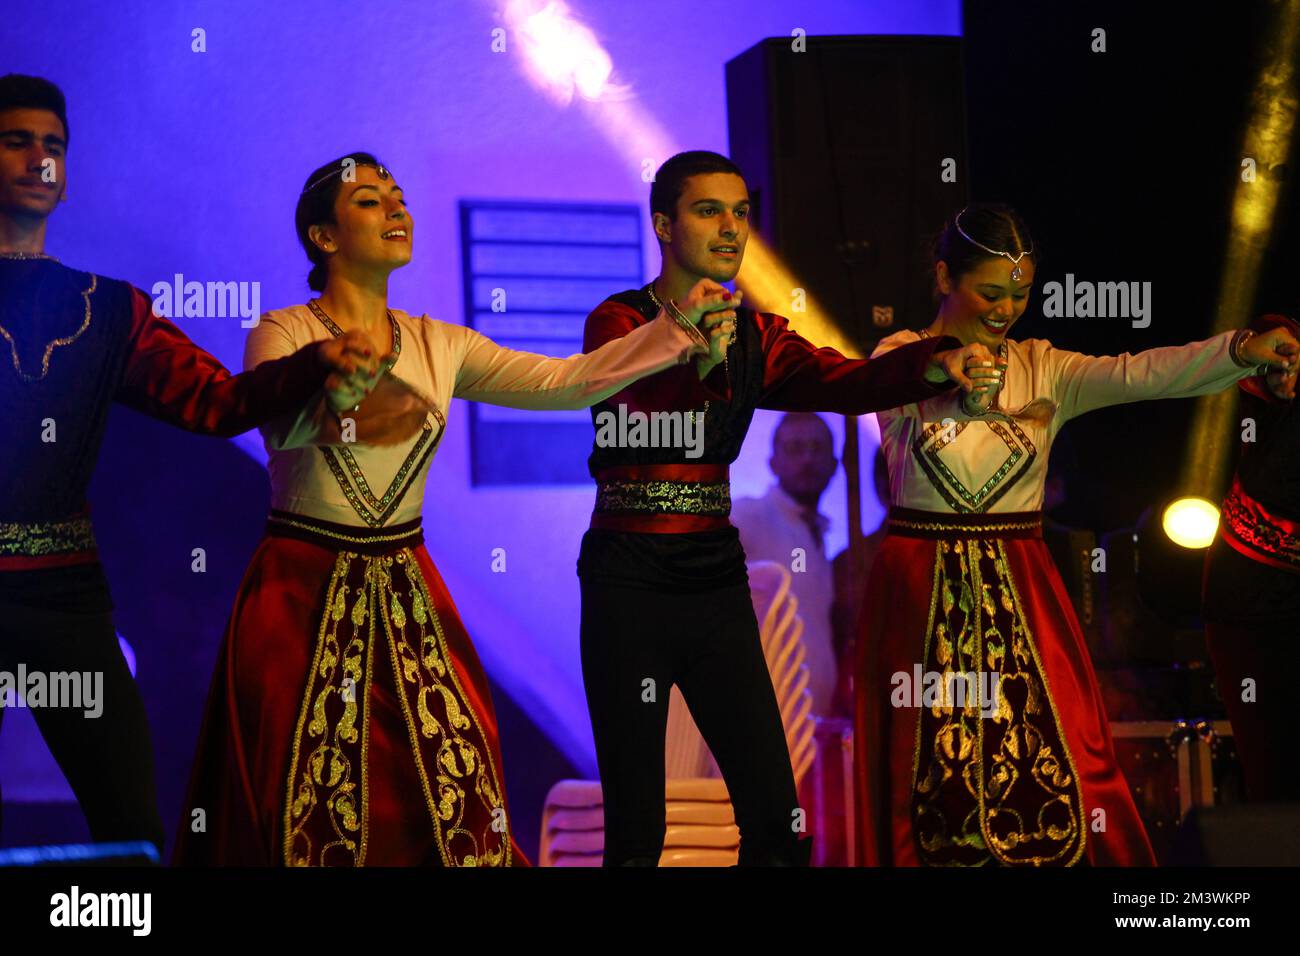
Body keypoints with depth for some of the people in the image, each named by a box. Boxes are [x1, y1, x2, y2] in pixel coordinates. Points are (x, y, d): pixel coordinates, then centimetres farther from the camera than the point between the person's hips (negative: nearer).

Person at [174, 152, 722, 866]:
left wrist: (679, 330, -14)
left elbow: (566, 381, -2)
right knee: (312, 801, -6)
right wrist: (341, 410, -49)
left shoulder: (438, 346, 8)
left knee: (456, 791, -4)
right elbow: (276, 424, -26)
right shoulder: (284, 334, -5)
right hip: (304, 590, -4)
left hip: (406, 591, 4)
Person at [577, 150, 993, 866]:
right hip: (628, 583, -5)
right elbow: (625, 406, -26)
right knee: (636, 832, -4)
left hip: (716, 580, 5)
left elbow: (841, 383, -8)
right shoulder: (620, 322, -5)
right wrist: (695, 362, -47)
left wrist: (935, 366, -28)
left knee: (780, 827, 0)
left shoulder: (755, 336, 10)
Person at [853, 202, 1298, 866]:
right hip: (922, 593, -2)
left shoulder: (1044, 369, 6)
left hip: (1021, 594, 2)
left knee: (1057, 762, -5)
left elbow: (1137, 374, -11)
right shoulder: (904, 358, 2)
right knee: (934, 774, -1)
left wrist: (1240, 349, -29)